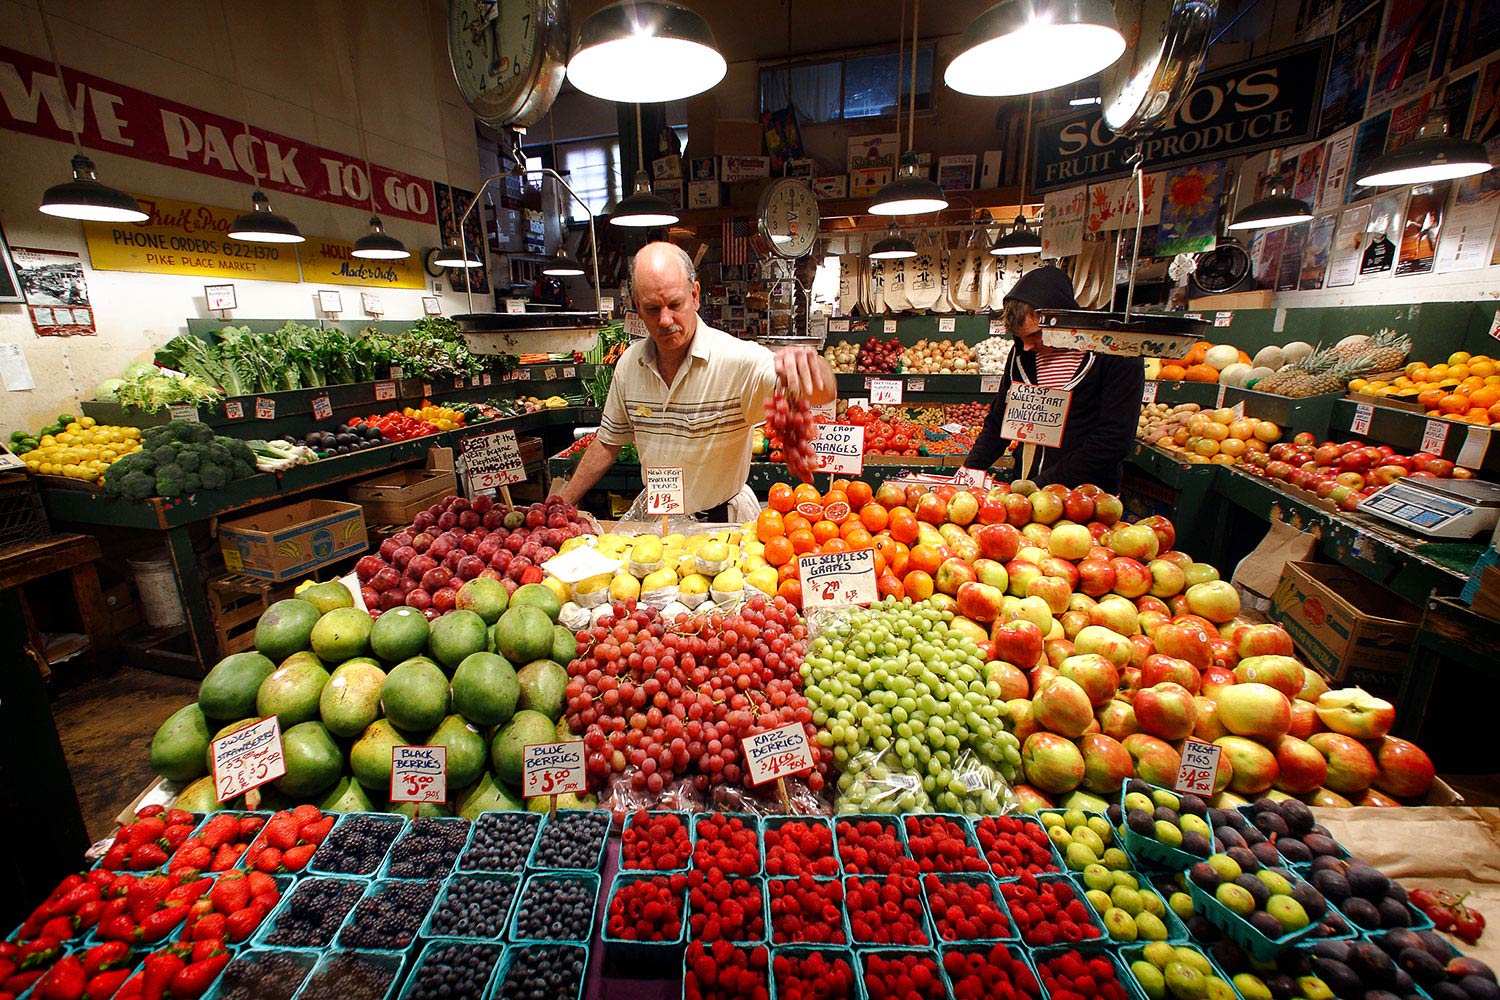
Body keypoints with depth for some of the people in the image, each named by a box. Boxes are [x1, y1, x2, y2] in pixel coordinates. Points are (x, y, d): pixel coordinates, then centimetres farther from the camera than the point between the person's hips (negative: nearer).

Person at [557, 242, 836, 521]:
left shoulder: (739, 360, -20)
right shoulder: (629, 364, -2)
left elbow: (824, 392, -32)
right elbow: (608, 442, 11)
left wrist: (805, 360, -56)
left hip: (723, 520, -3)